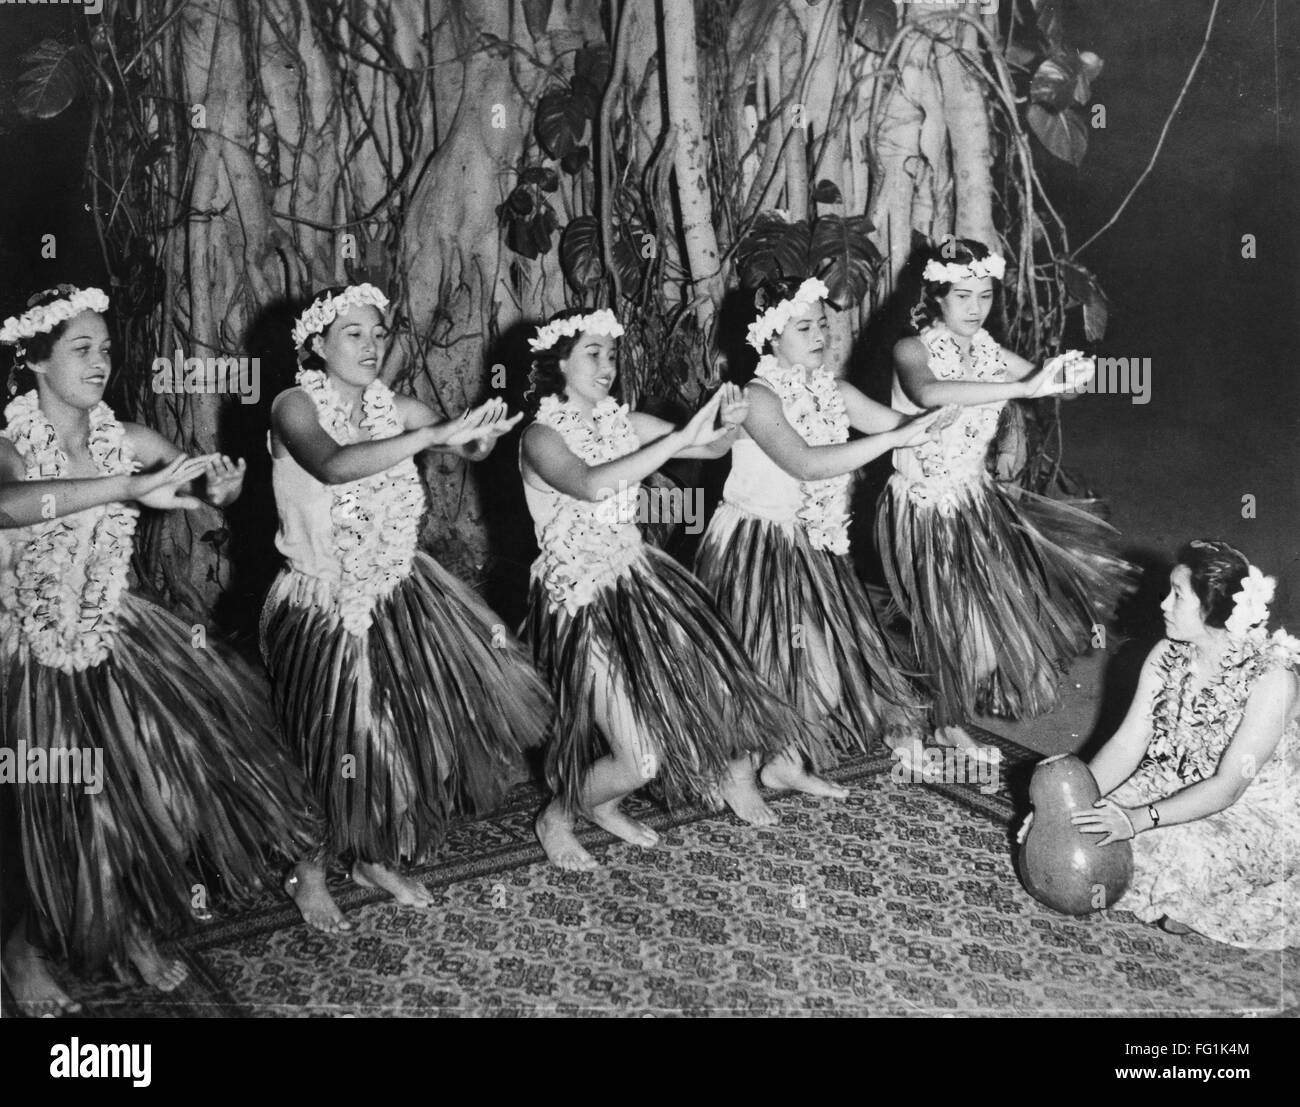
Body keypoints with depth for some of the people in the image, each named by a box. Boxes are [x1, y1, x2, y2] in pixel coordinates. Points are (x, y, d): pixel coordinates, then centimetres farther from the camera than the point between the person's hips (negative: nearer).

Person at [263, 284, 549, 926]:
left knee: (407, 732, 10)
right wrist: (437, 433, -39)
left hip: (399, 592, 5)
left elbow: (468, 444, -6)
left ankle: (374, 857, 33)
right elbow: (333, 466, -35)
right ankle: (308, 874, 29)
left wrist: (480, 437, -31)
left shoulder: (391, 406, 1)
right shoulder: (295, 407, -14)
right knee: (336, 747, 3)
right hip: (326, 604, -5)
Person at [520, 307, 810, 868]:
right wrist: (682, 438, -33)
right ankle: (557, 817, 21)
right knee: (641, 761, -11)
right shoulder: (541, 436, -12)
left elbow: (711, 448, 1)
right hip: (581, 599, -7)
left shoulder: (625, 422, 6)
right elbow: (590, 485, -32)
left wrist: (726, 427, -23)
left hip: (638, 578, 7)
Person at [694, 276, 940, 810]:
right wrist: (893, 439, -34)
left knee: (810, 645, 11)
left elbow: (897, 424, -2)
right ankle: (737, 771, 17)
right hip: (757, 542, -7)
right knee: (759, 651, 1)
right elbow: (804, 464, -33)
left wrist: (929, 422, -24)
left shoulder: (833, 390, 3)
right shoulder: (758, 396, -20)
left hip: (812, 543, 7)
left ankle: (786, 762, 26)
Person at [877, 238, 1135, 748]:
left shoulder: (984, 348, 1)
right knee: (956, 621, 2)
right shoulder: (913, 350, -19)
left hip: (977, 495, 7)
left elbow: (1044, 378, 0)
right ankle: (949, 725, 26)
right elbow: (928, 393, -41)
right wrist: (1024, 388, -47)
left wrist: (1071, 375, -26)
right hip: (928, 504, -7)